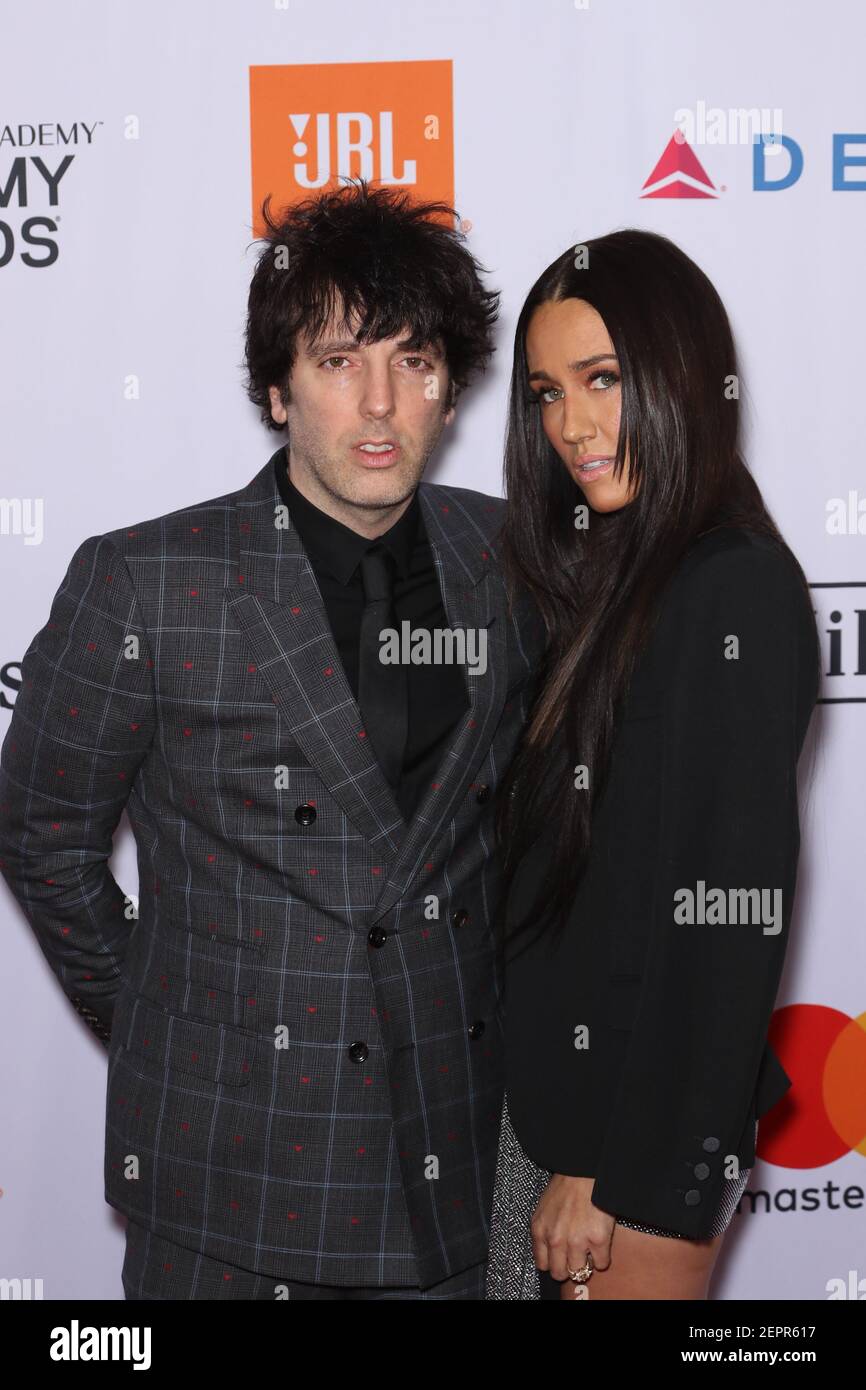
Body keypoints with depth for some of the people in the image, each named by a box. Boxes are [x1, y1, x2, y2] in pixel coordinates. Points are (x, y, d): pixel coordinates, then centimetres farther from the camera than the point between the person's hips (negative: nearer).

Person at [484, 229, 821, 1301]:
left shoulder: (734, 590, -18)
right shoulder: (614, 573, 9)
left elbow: (733, 916, -20)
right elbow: (559, 867, 9)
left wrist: (617, 1174, -17)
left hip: (645, 1115, -8)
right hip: (556, 1080, 8)